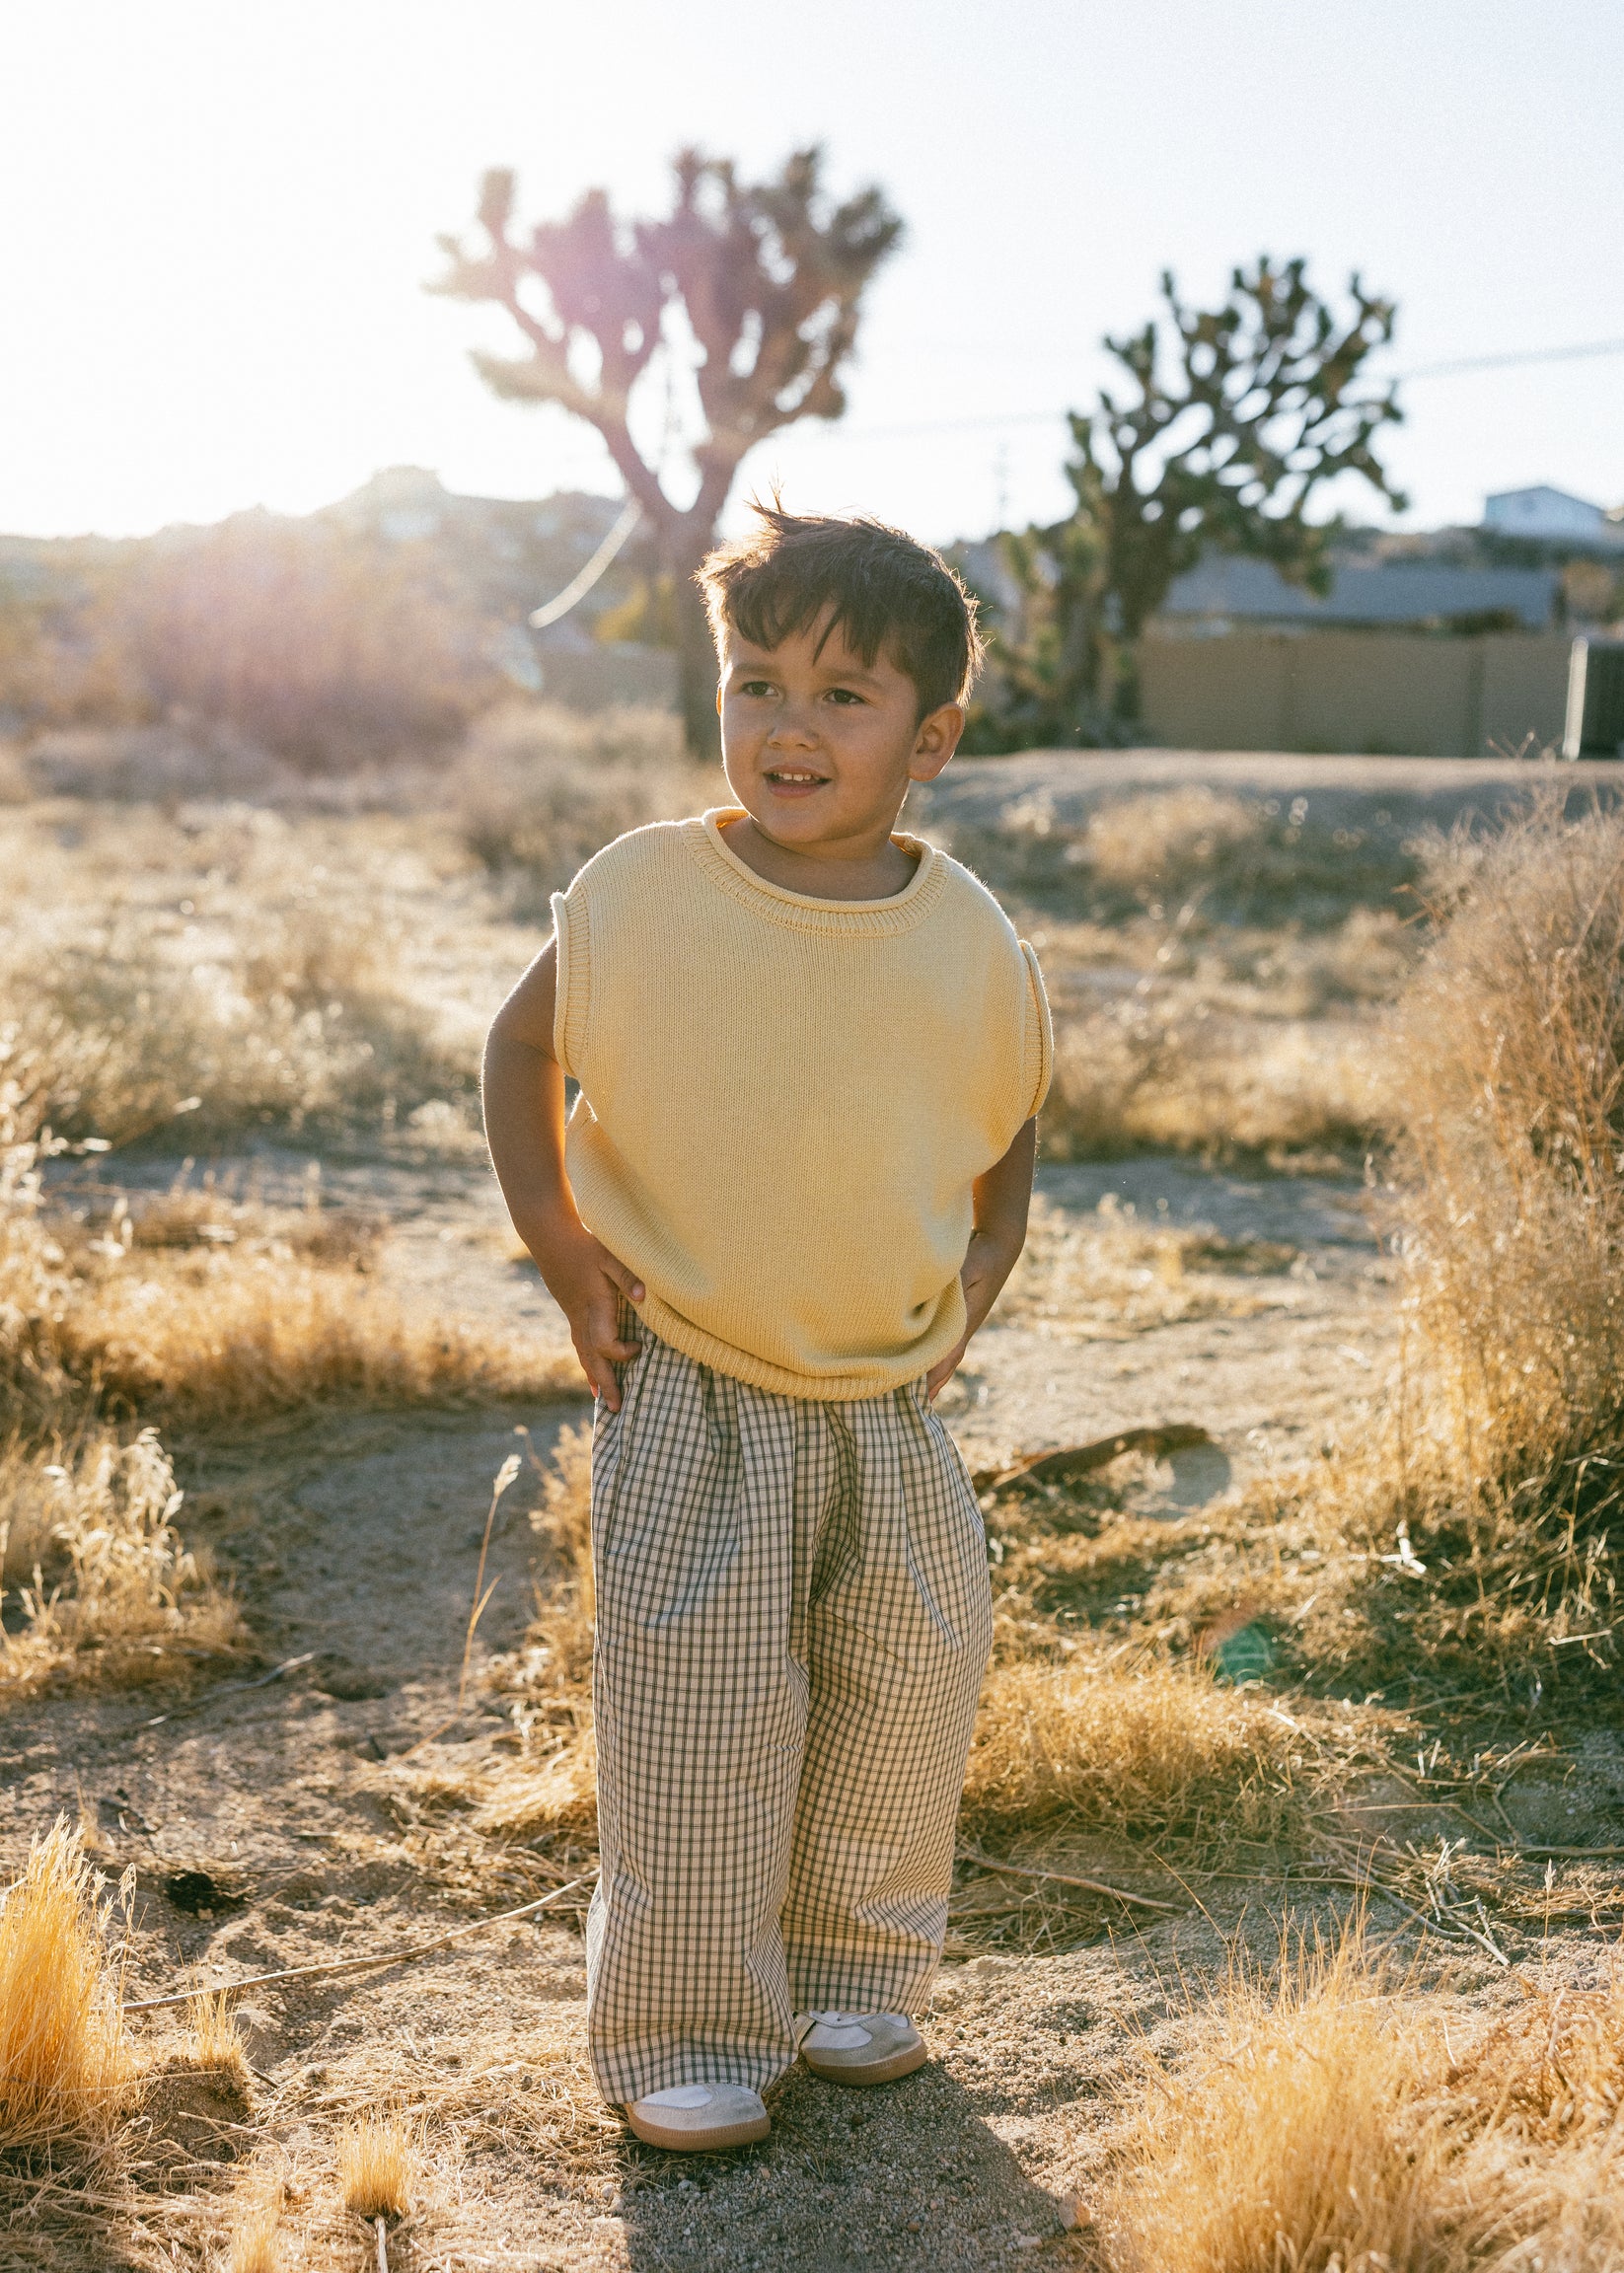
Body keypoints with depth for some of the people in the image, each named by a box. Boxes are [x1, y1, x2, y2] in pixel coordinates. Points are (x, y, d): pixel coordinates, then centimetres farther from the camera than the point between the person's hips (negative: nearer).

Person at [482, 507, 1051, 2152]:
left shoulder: (973, 946, -7)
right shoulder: (637, 900, -13)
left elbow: (1008, 1115, 12)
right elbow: (523, 1045, 3)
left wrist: (977, 1275, 3)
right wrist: (558, 1242, -5)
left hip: (887, 1401, 3)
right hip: (687, 1397, -3)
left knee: (912, 1684, 11)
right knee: (693, 1718, -2)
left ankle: (853, 1974, 34)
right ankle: (684, 2031, 16)